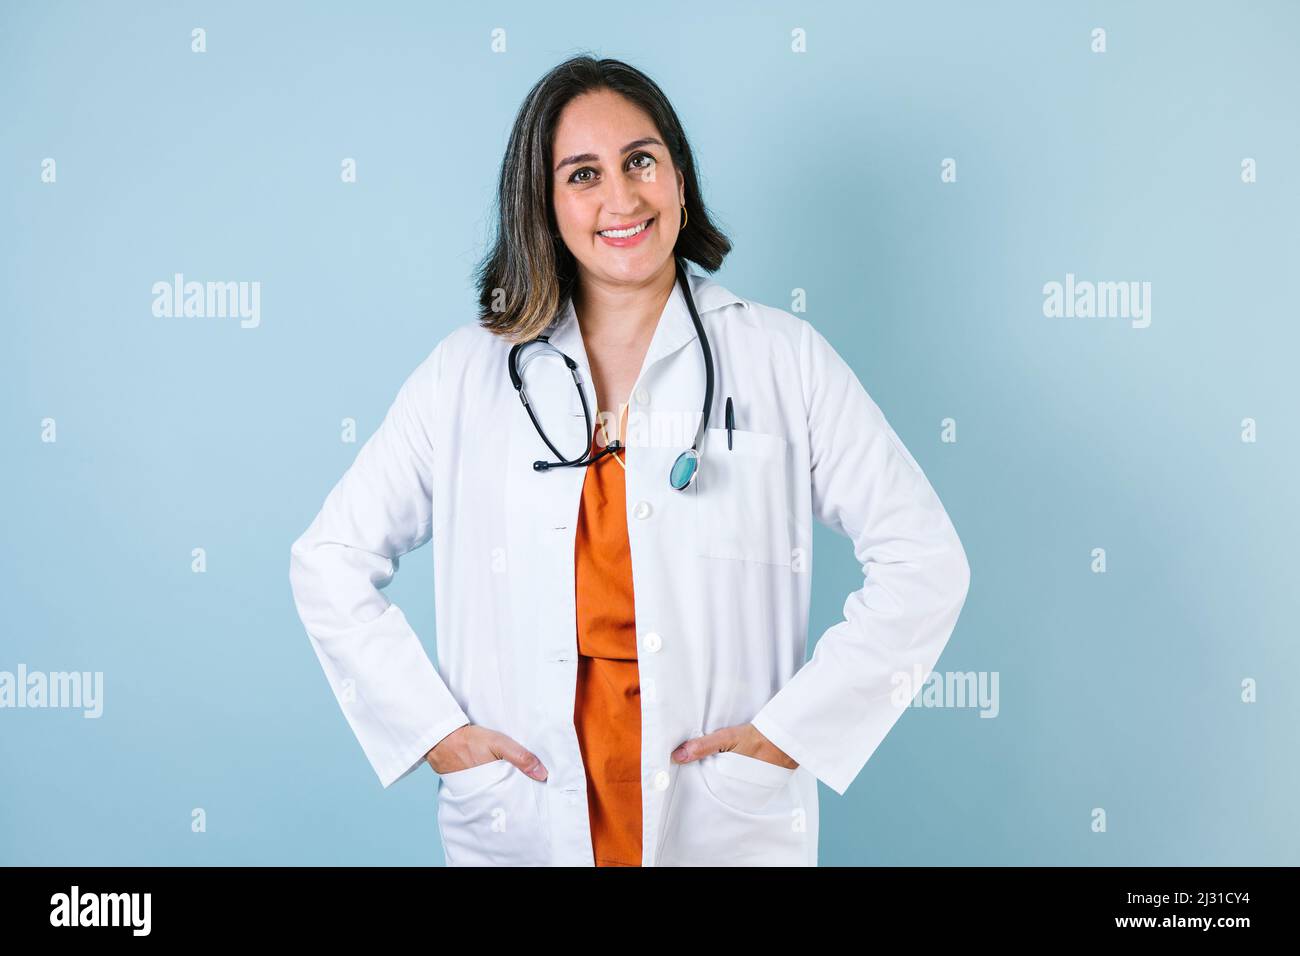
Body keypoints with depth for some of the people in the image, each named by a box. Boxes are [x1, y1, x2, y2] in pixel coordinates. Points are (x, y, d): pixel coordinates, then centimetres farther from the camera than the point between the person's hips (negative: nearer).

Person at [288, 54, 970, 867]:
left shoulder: (783, 358, -2)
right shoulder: (468, 372, 1)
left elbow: (924, 564, -4)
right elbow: (330, 562, 4)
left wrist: (794, 725, -10)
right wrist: (431, 727, -5)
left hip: (729, 827, -1)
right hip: (521, 823, 1)